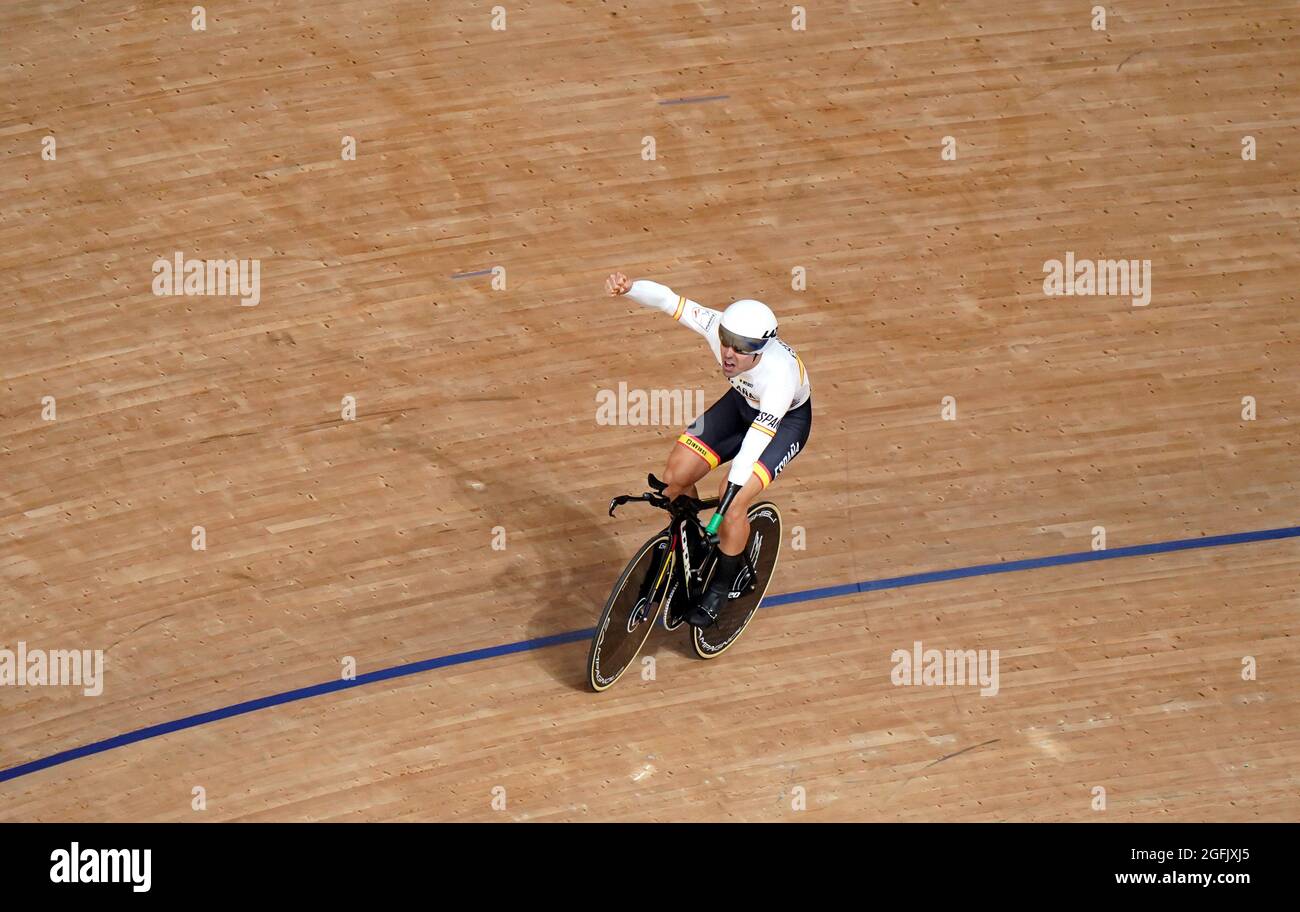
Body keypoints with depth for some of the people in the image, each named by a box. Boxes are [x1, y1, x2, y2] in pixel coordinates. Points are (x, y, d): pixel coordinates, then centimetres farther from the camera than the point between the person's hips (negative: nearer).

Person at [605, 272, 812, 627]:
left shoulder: (780, 374, -43)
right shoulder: (719, 328, -30)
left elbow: (758, 437, -51)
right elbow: (667, 299, -27)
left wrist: (731, 489, -60)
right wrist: (629, 288, -48)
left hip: (786, 419, -5)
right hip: (743, 401, 5)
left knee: (733, 500, -22)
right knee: (675, 477, -7)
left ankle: (723, 584, 5)